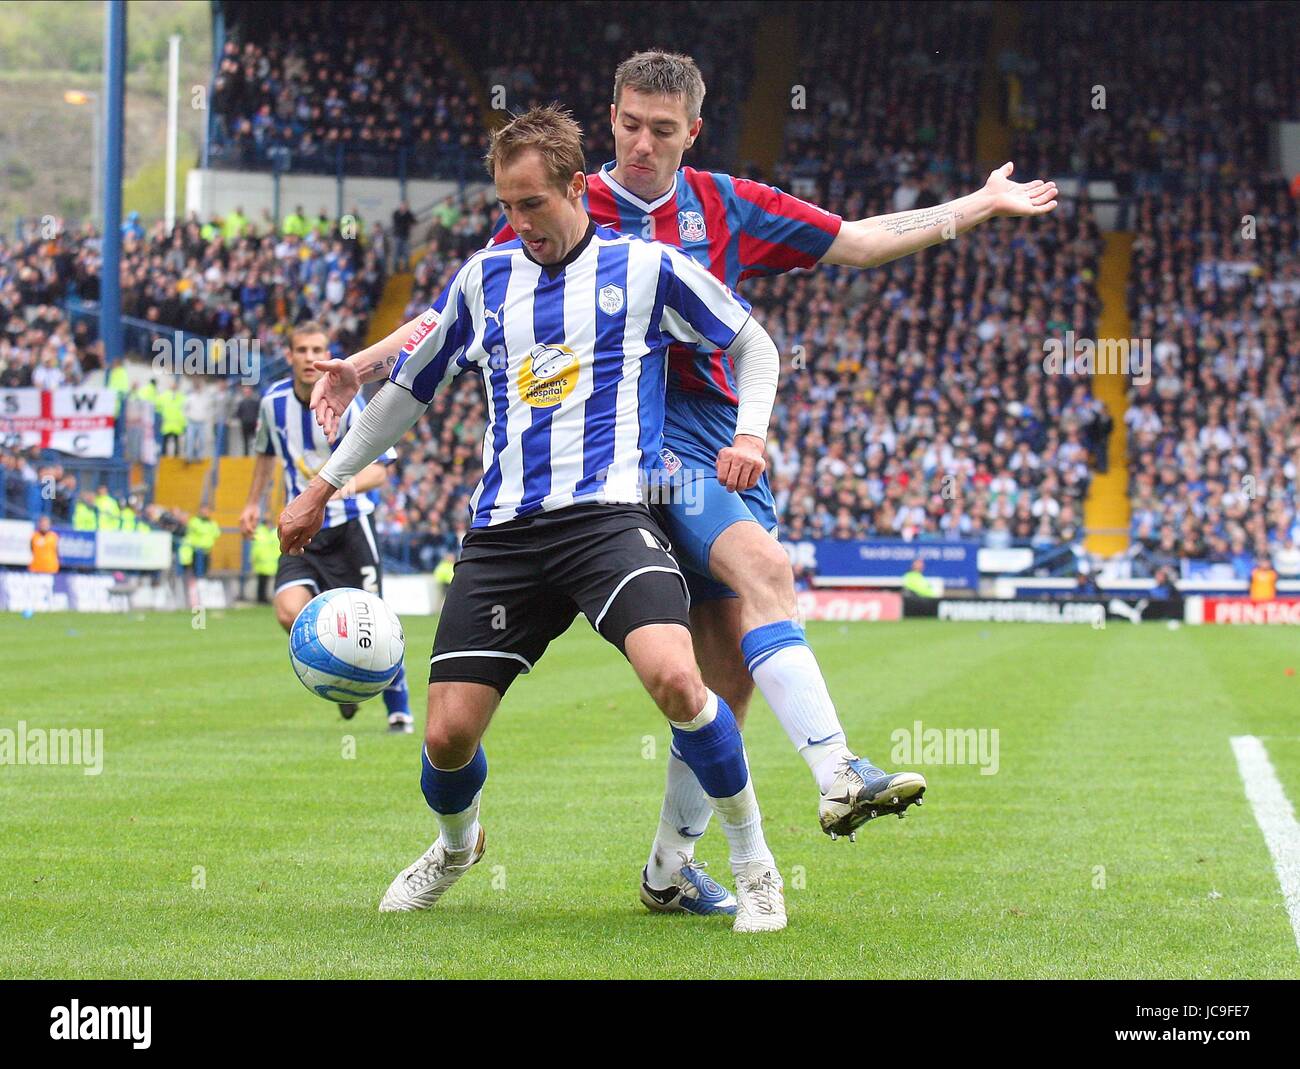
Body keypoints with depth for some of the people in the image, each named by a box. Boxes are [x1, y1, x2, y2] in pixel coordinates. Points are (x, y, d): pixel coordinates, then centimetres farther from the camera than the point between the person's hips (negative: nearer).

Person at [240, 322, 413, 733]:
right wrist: (253, 502, 19)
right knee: (290, 613, -18)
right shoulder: (274, 401, 0)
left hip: (349, 525, -3)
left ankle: (399, 710, 12)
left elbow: (379, 470, -18)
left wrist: (347, 486, -37)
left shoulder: (346, 402, -13)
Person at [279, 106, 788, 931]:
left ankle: (754, 863, -9)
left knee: (674, 678, -30)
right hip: (503, 531, 4)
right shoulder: (483, 279, 15)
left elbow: (754, 345, 16)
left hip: (608, 514, -3)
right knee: (448, 735, -5)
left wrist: (749, 434, -1)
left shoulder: (646, 268, 5)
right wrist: (322, 488, 28)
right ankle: (457, 846, 32)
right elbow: (409, 387, 26)